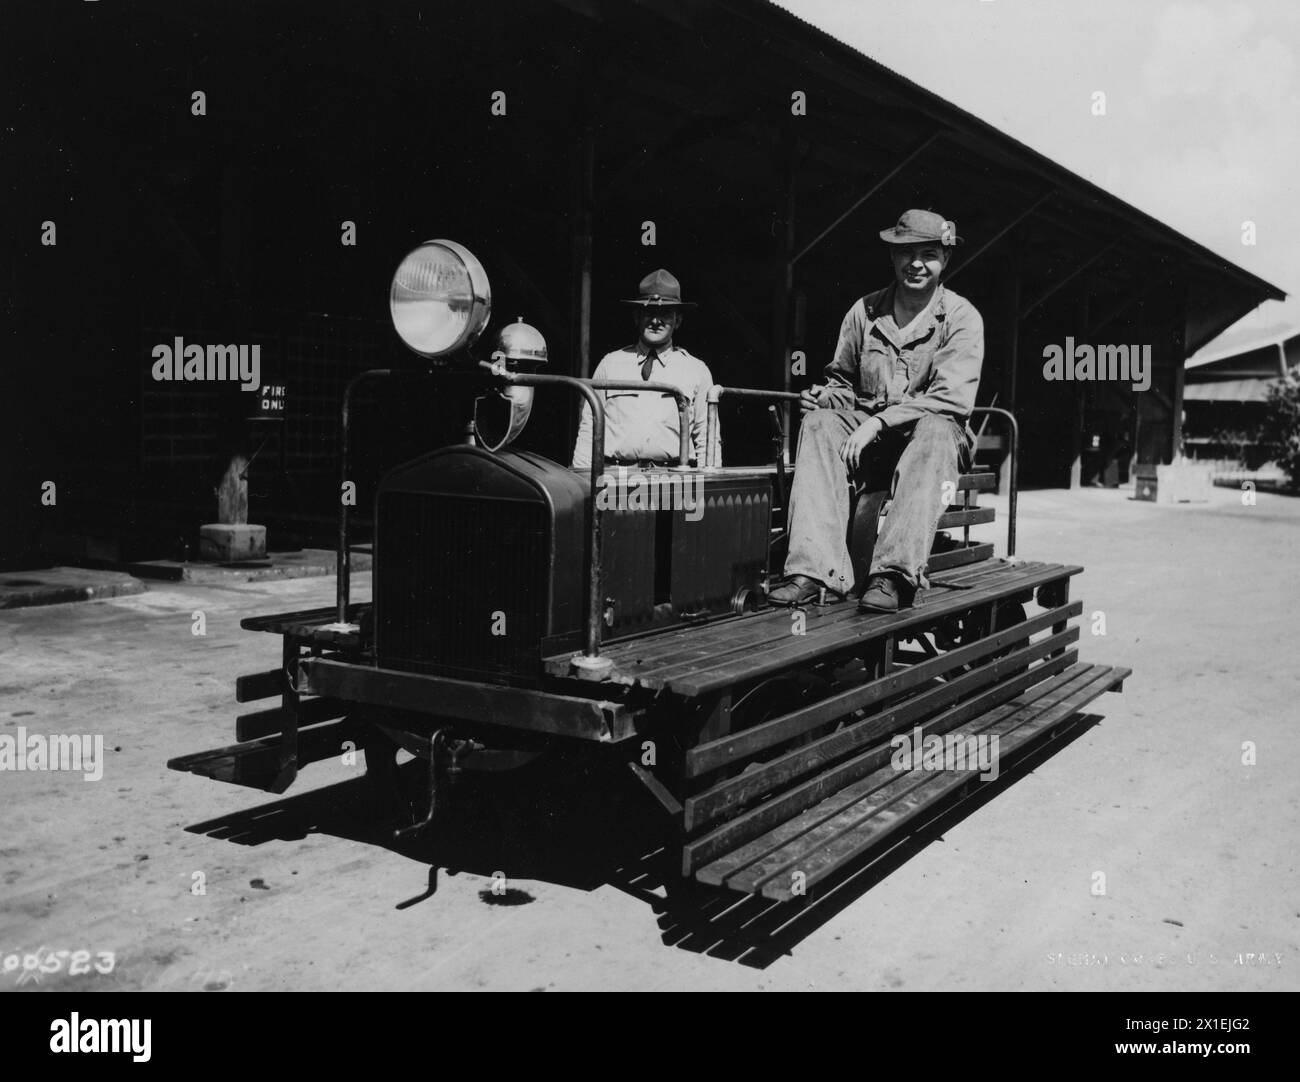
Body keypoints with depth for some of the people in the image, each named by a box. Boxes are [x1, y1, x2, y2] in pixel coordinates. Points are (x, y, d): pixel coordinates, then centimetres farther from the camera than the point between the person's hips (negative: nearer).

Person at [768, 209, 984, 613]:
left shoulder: (961, 317, -2)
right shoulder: (865, 311, 9)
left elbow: (951, 399, -15)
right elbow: (843, 380, 21)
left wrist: (879, 421, -24)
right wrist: (828, 396, -5)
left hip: (933, 432, -3)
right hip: (868, 434, 3)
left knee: (935, 429, -37)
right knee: (819, 422, -26)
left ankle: (895, 575, -47)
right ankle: (815, 569, -39)